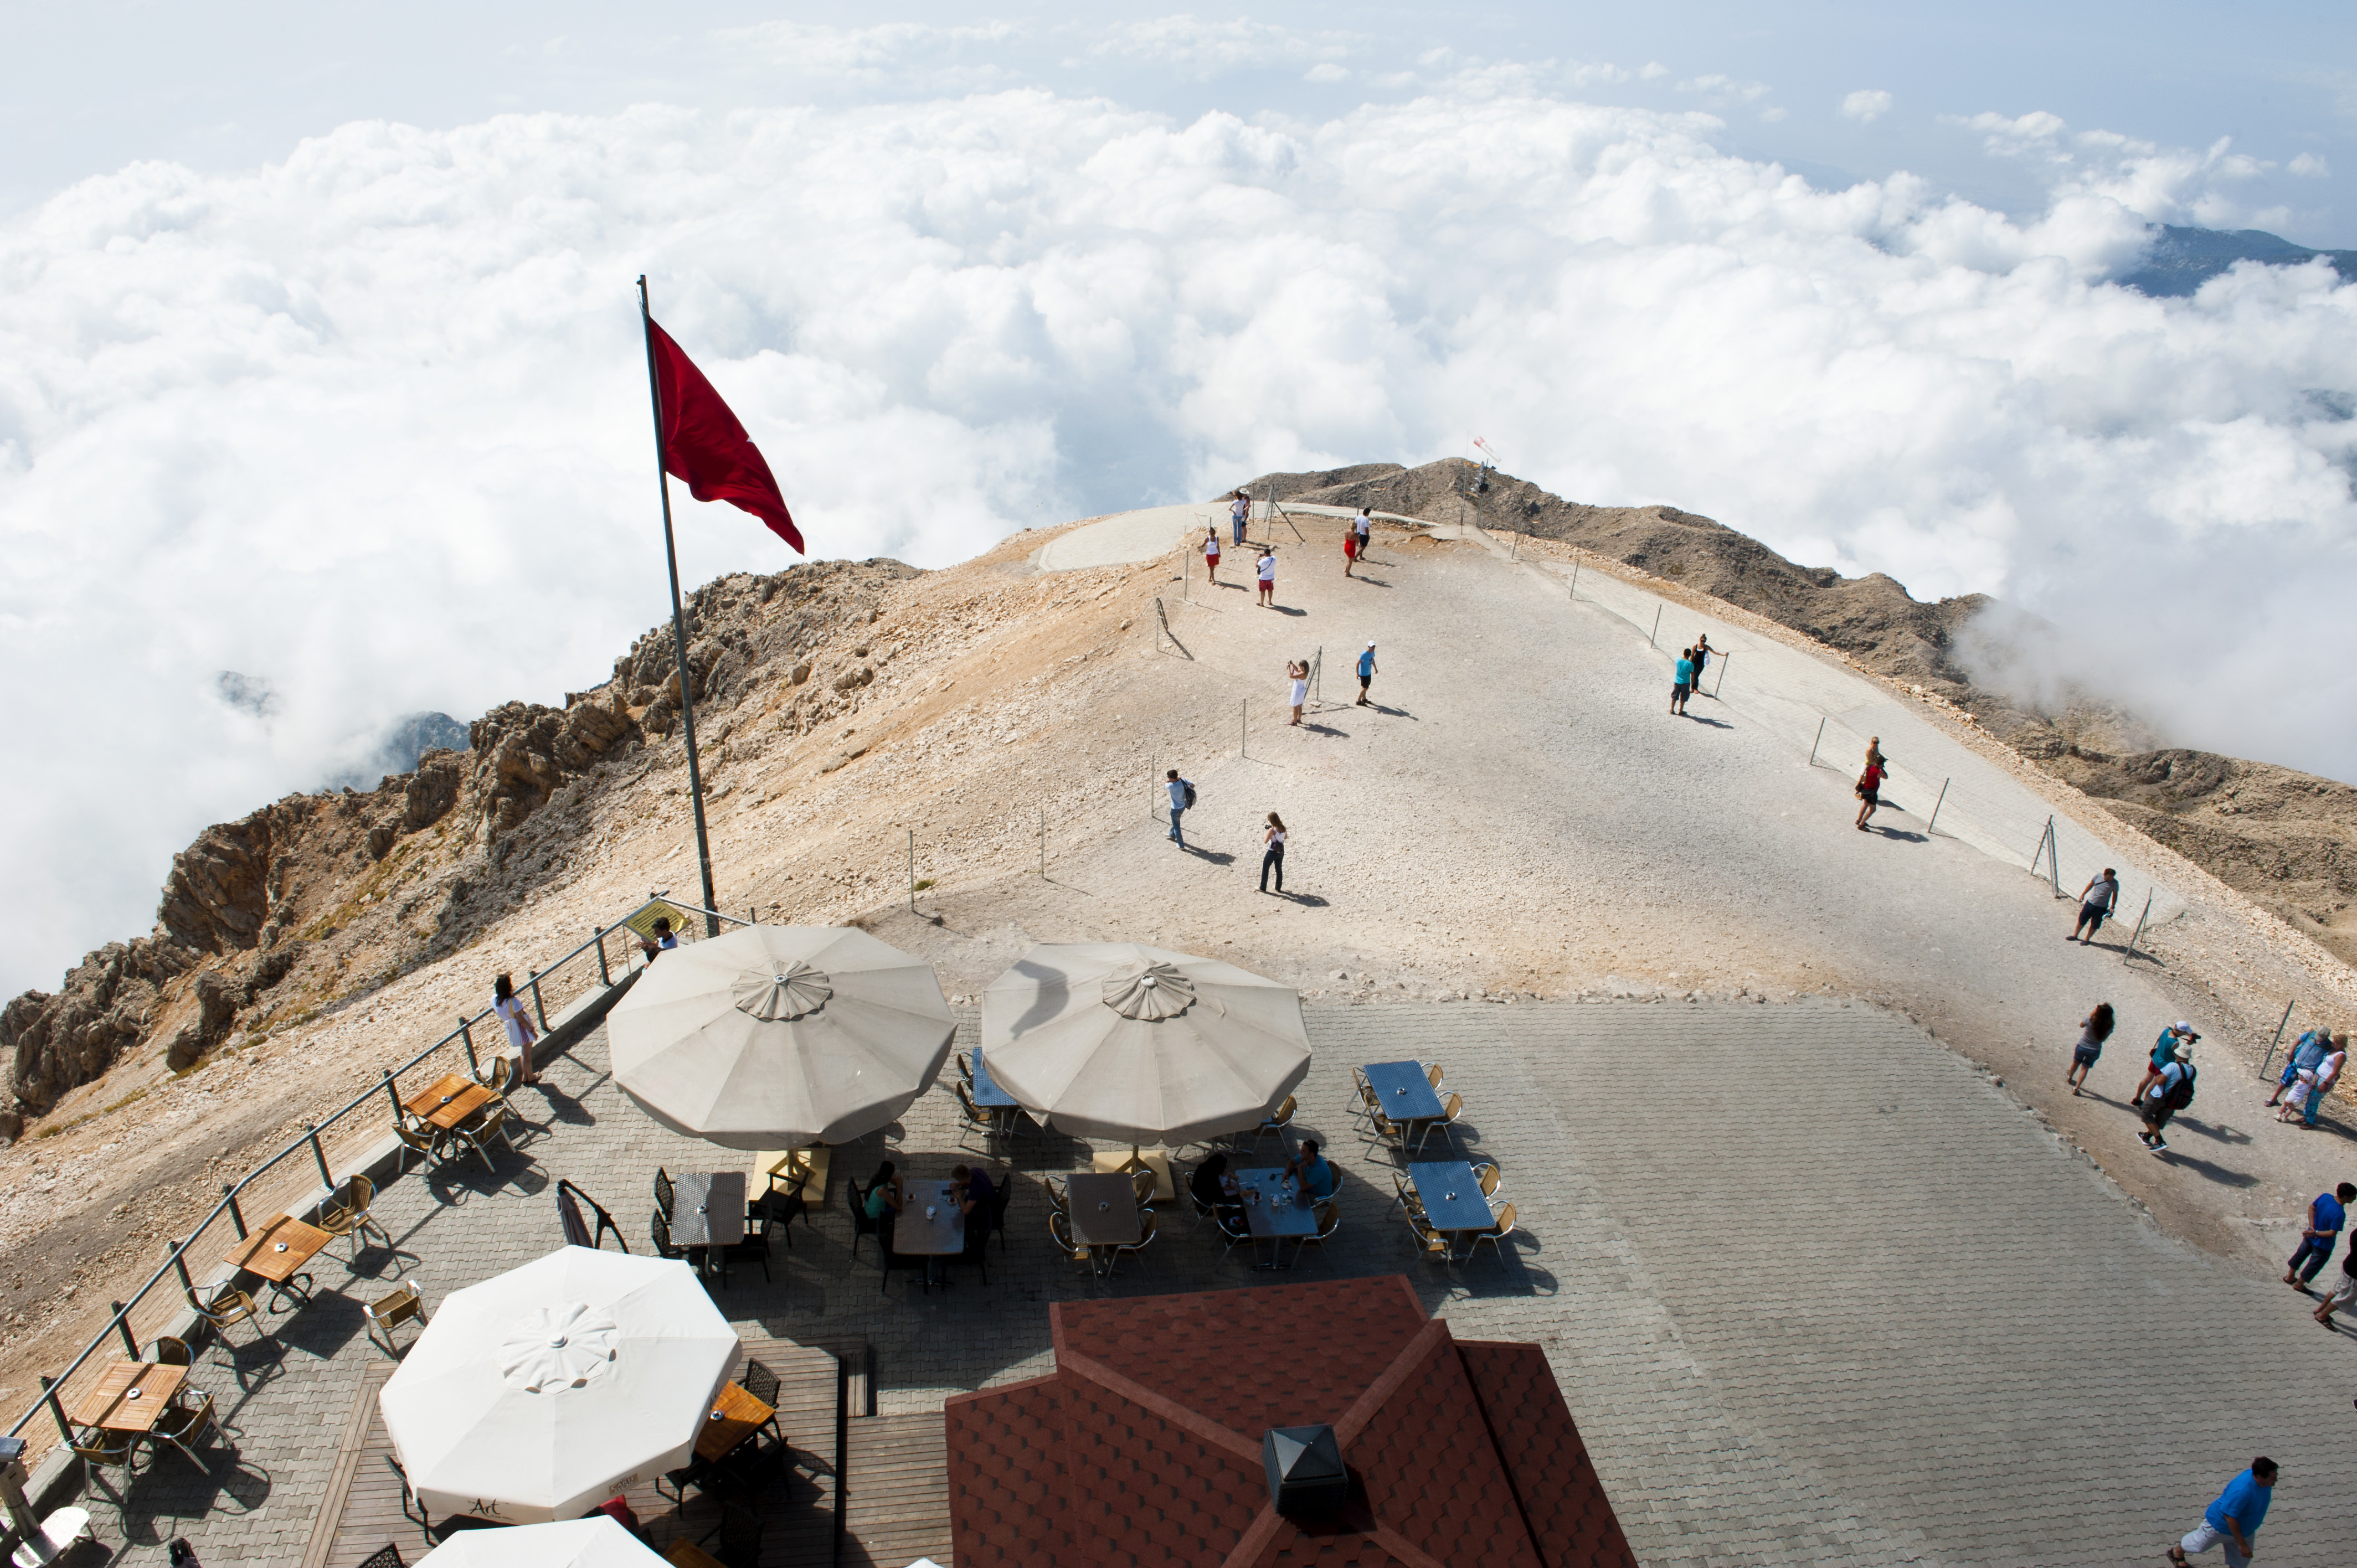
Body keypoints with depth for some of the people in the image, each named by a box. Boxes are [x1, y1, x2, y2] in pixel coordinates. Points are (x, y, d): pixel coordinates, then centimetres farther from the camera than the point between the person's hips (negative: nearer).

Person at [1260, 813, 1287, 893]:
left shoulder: (1272, 830, -22)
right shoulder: (1283, 828, -4)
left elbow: (1265, 841, -17)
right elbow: (1285, 837, 15)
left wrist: (1265, 835, -1)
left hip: (1272, 852, -6)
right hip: (1281, 852, 6)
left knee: (1265, 869, 10)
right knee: (1279, 870, 19)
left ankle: (1263, 888, 14)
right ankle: (1278, 888, 27)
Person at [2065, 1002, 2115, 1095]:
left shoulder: (2090, 1020, -28)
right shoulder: (2109, 1027, -21)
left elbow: (2081, 1025, -5)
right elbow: (2104, 1038, -6)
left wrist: (2092, 1014, -11)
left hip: (2082, 1047, 0)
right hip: (2095, 1050, 0)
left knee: (2076, 1063, 27)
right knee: (2085, 1068, 19)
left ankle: (2070, 1078, 53)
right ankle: (2076, 1088, 21)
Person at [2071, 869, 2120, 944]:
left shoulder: (2115, 883, -16)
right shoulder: (2098, 877, -12)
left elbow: (2115, 895, -3)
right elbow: (2091, 885, 6)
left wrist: (2112, 907, -3)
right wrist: (2083, 895, 12)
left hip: (2101, 907, -2)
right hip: (2090, 903, 2)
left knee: (2094, 925, 7)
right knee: (2082, 920, 13)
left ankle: (2087, 939, 26)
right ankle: (2075, 935, 31)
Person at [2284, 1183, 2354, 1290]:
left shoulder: (2325, 1196, -16)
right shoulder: (2340, 1214, -36)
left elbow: (2312, 1208, -3)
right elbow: (2332, 1233, -30)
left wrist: (2312, 1227, -5)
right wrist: (2316, 1233, -17)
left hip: (2310, 1236, 6)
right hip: (2323, 1245, -6)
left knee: (2301, 1255, 27)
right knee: (2315, 1265, 19)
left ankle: (2290, 1277, 46)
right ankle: (2299, 1284, 36)